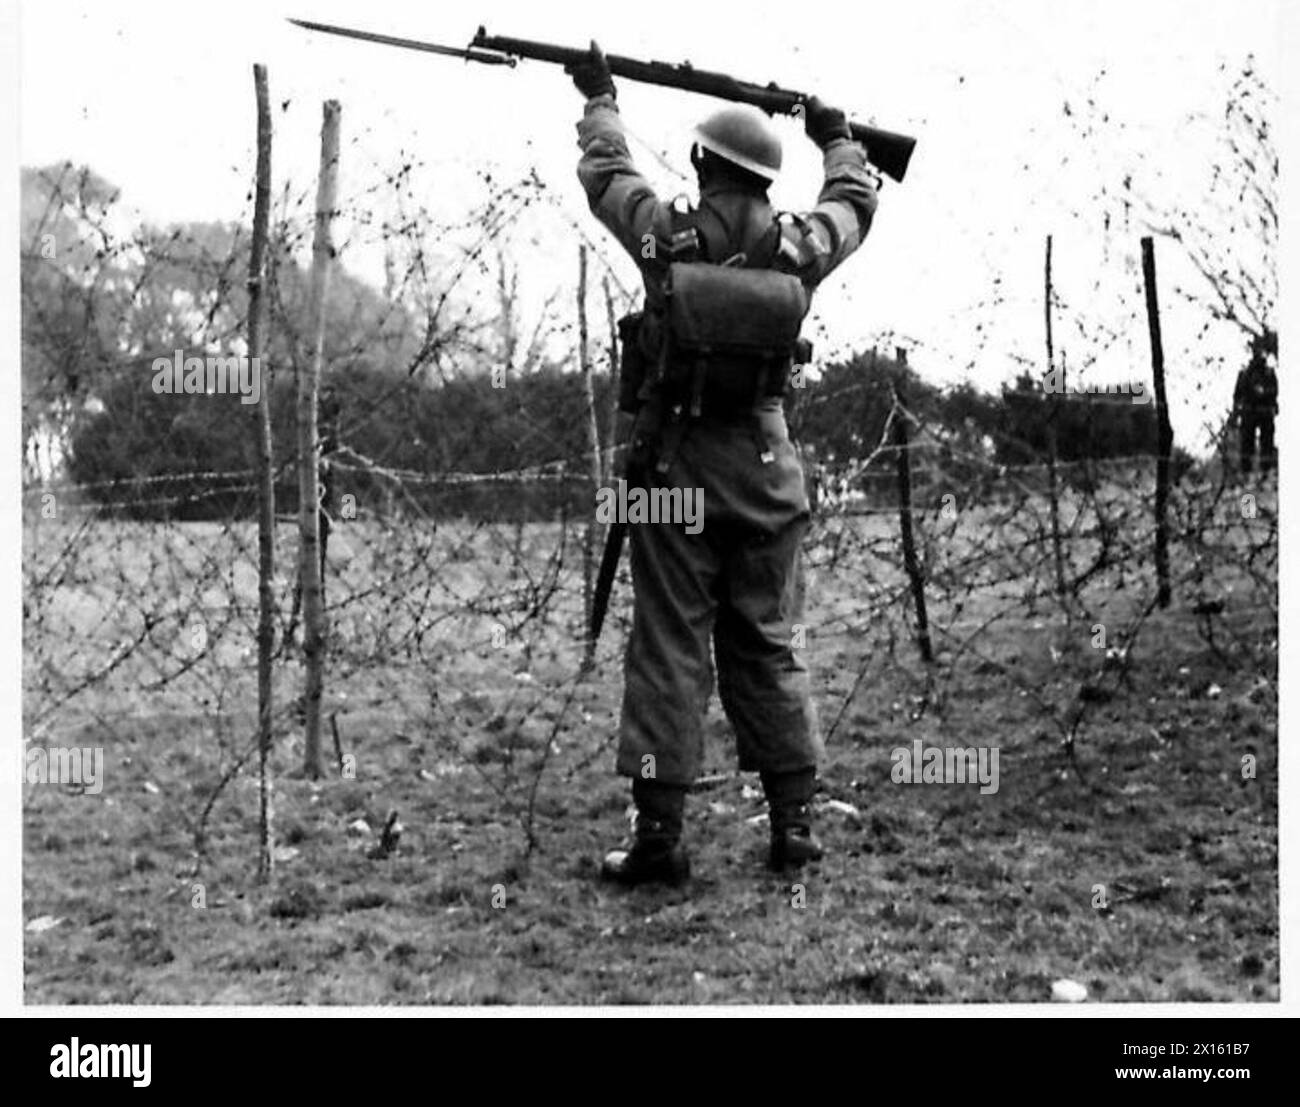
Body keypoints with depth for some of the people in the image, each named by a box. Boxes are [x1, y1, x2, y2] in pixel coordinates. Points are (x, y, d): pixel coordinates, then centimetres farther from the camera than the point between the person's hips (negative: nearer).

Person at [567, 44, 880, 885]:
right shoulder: (798, 247, -3)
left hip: (673, 462, -2)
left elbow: (605, 171, 12)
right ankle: (796, 822, 13)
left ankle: (661, 833, 1)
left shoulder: (668, 234, -7)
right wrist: (838, 139, 38)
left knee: (670, 649, 1)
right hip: (764, 467, 2)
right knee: (770, 644, 11)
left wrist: (600, 100, 30)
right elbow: (857, 201, 20)